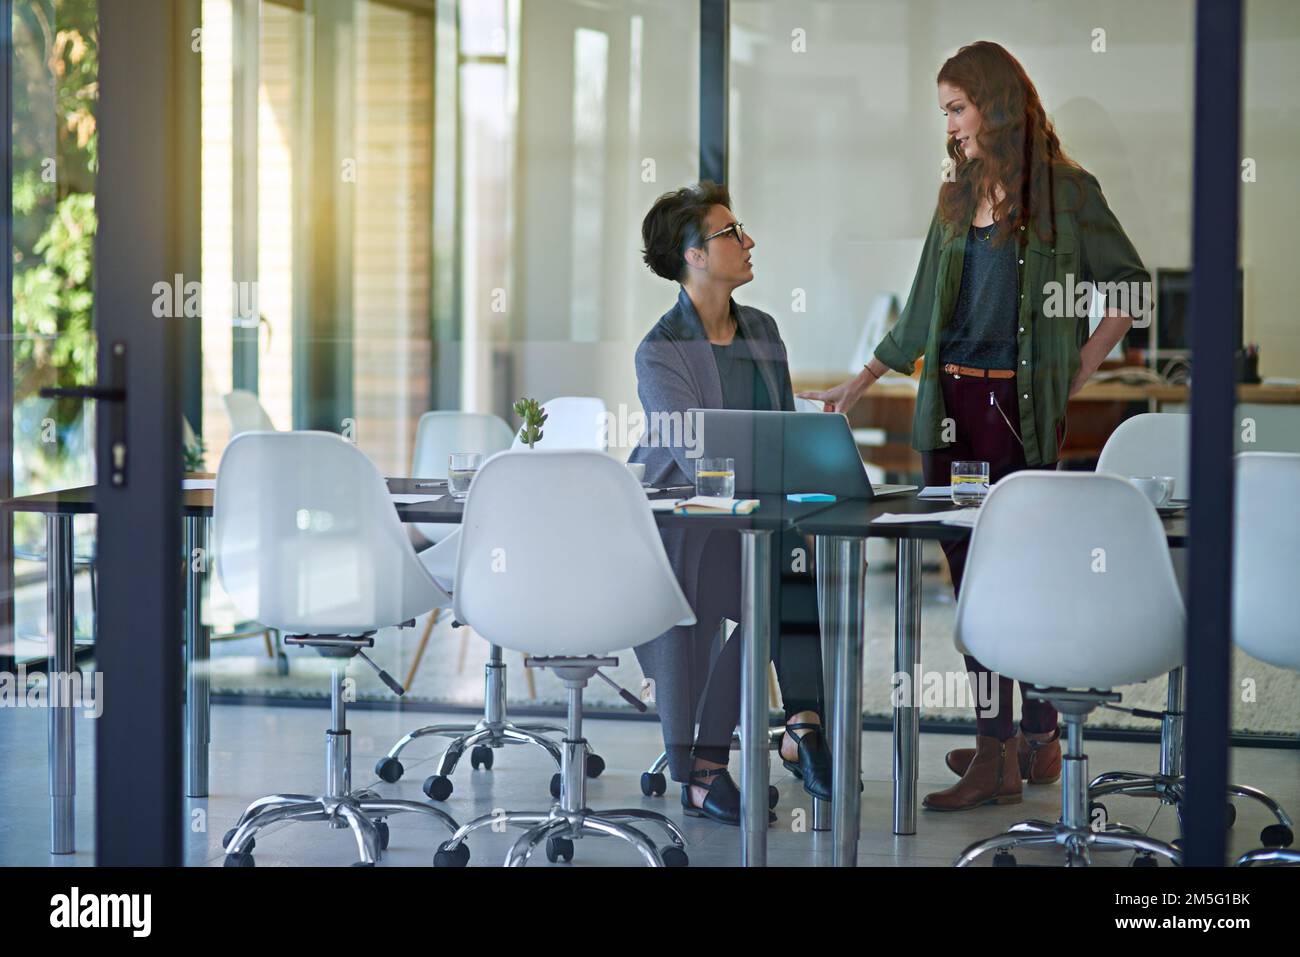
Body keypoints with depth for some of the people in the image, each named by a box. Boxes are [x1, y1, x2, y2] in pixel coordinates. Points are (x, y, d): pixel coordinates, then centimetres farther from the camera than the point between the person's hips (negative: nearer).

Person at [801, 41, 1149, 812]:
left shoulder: (1066, 192, -2)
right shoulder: (958, 198, 15)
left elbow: (1131, 285, 3)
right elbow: (923, 311, 21)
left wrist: (1080, 371, -2)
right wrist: (861, 385, 21)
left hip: (1020, 404, -6)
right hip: (951, 402, 6)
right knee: (972, 572, 4)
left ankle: (1027, 744, -5)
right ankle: (999, 741, 9)